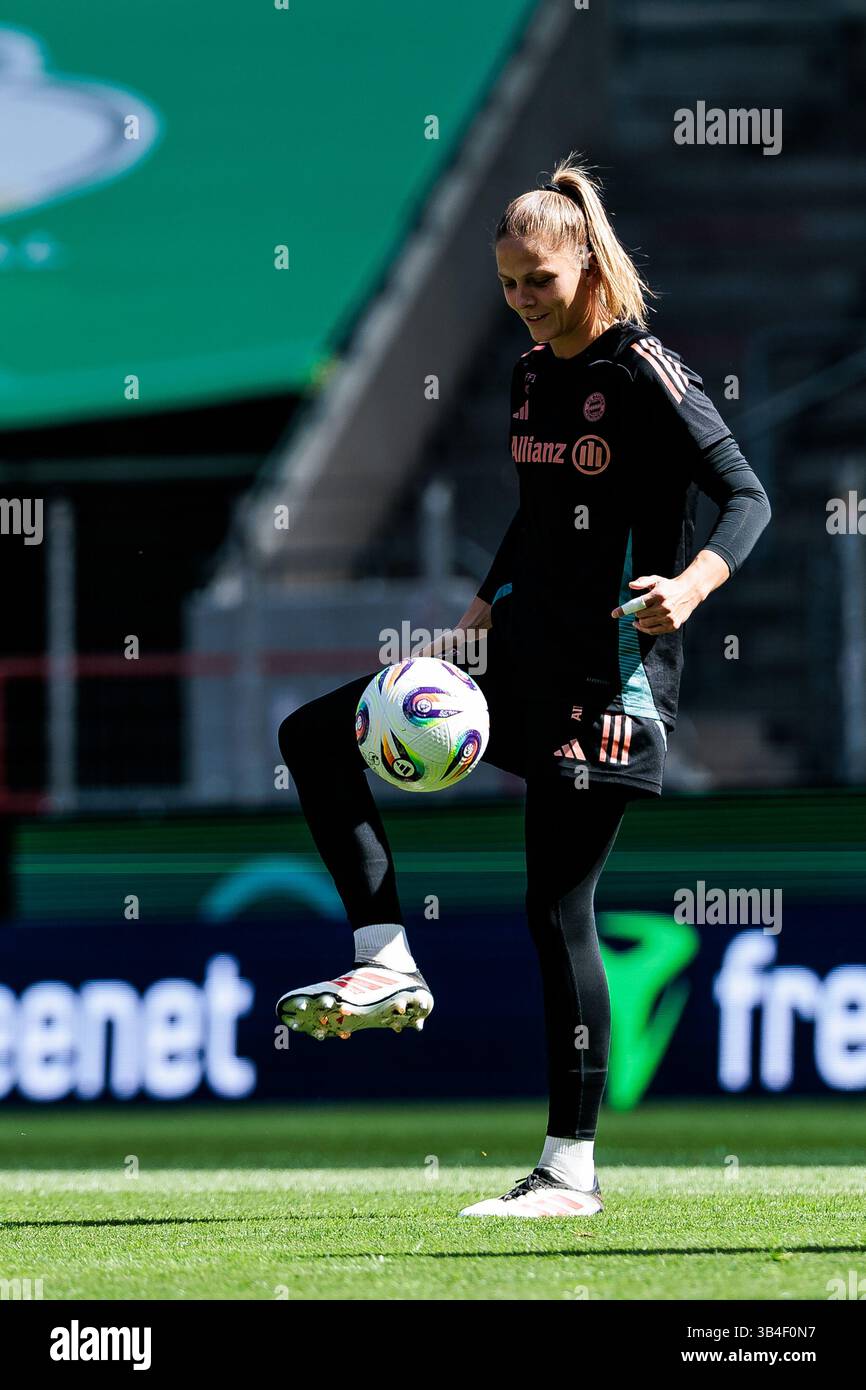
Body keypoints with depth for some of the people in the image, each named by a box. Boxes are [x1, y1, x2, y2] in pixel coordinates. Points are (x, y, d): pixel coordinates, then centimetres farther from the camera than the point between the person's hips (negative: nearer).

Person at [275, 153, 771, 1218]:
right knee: (314, 736, 5)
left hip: (607, 680, -9)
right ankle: (386, 964, 1)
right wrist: (474, 619, 22)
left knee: (558, 910, -8)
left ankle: (571, 1170, -3)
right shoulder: (531, 375, 12)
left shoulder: (644, 374, -12)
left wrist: (689, 585, -34)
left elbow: (747, 498, -17)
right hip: (521, 667, 9)